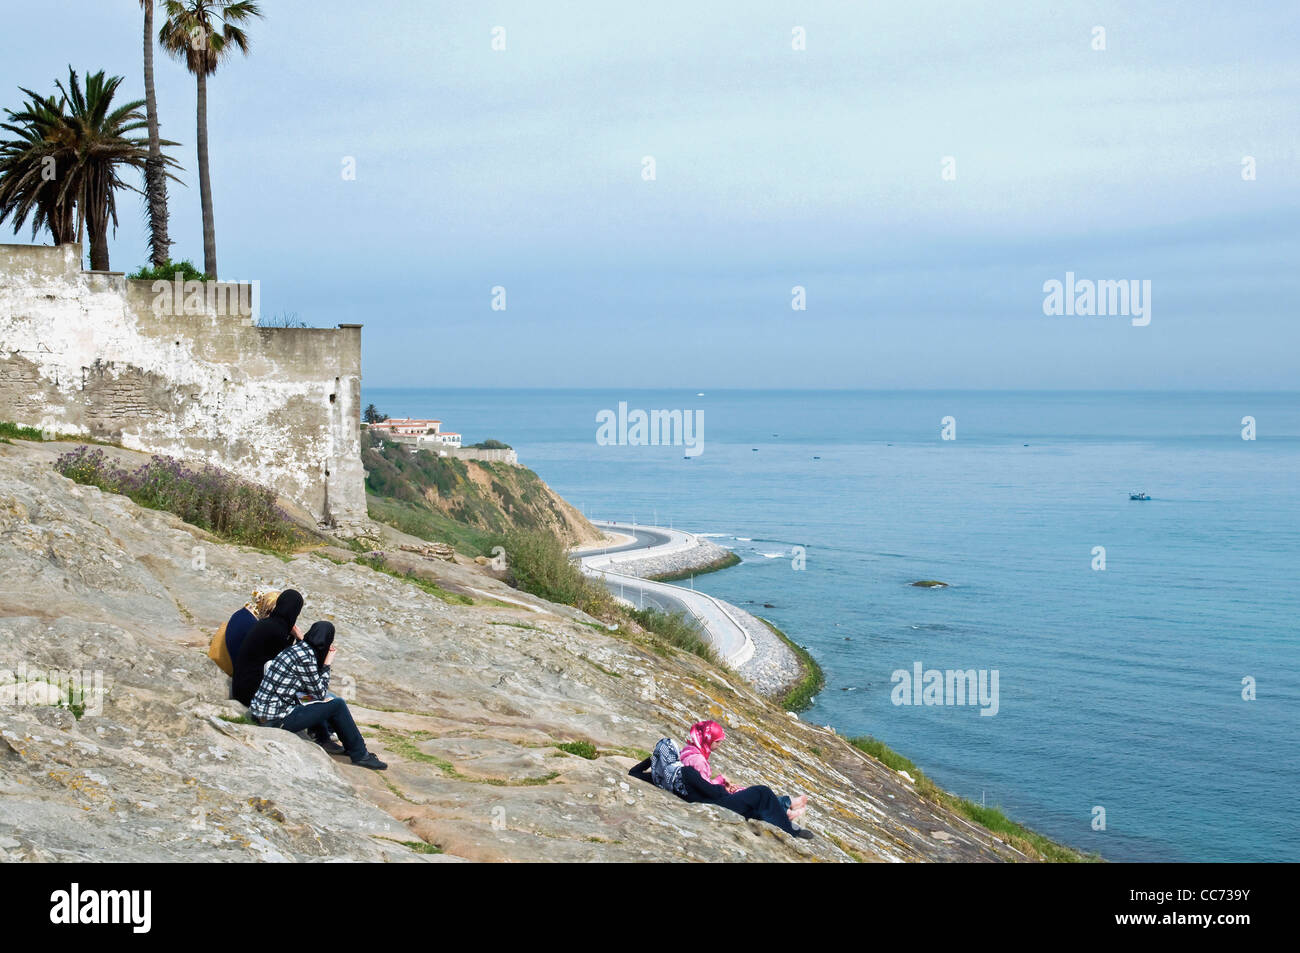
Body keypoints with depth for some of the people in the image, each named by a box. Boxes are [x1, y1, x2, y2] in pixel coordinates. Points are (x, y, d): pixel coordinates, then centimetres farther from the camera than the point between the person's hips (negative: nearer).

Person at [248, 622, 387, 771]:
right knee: (337, 704, -3)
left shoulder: (297, 648, 10)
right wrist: (327, 665, -1)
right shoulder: (305, 657, -17)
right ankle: (360, 755, 7)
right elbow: (320, 694, -8)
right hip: (275, 719, -9)